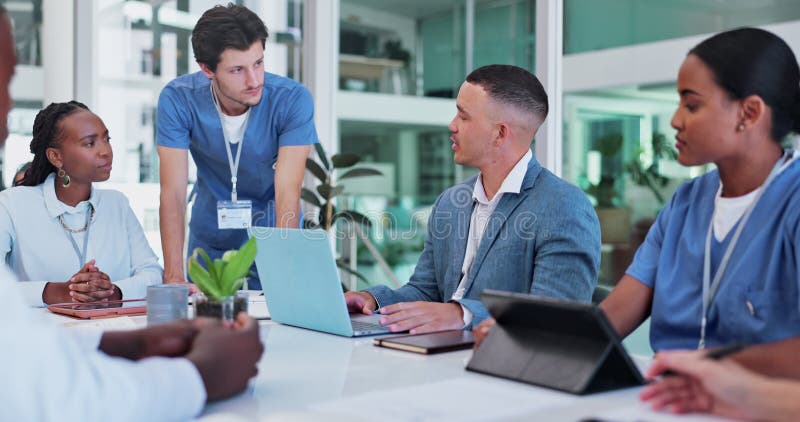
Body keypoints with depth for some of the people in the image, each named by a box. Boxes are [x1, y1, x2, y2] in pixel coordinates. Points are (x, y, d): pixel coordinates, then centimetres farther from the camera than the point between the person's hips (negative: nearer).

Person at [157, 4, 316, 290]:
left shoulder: (293, 100, -24)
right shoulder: (177, 100, -21)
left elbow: (288, 192, -29)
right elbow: (173, 191, -23)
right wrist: (173, 276, -32)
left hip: (271, 227, -1)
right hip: (210, 233, 1)